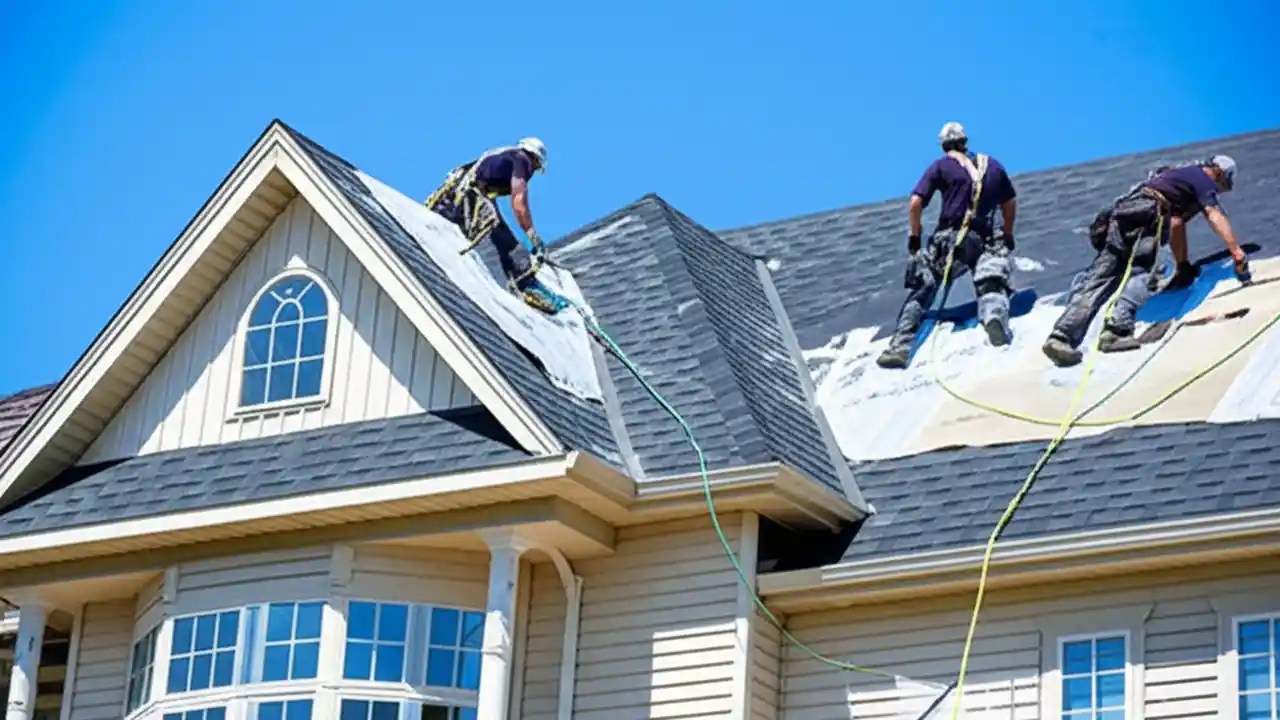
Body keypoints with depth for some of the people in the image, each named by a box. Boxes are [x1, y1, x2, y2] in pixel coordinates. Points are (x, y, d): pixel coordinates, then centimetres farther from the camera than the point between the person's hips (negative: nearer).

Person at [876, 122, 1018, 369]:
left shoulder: (941, 166, 8)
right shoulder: (993, 165, 19)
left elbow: (916, 203, -1)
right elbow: (1010, 204, 26)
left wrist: (914, 237, 10)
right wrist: (1007, 236, 37)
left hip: (947, 240, -1)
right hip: (985, 241, 1)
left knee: (921, 292, 7)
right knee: (990, 284, -5)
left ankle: (900, 346, -3)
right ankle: (994, 315, -41)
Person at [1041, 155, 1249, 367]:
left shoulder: (1181, 174, 38)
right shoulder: (1202, 179, 13)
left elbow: (1176, 223, 45)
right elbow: (1215, 215, -3)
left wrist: (1183, 266, 51)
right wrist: (1237, 254, -11)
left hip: (1120, 213, 7)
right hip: (1145, 215, -7)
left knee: (1099, 278, -4)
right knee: (1142, 274, -17)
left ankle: (1061, 336, -17)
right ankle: (1117, 329, -39)